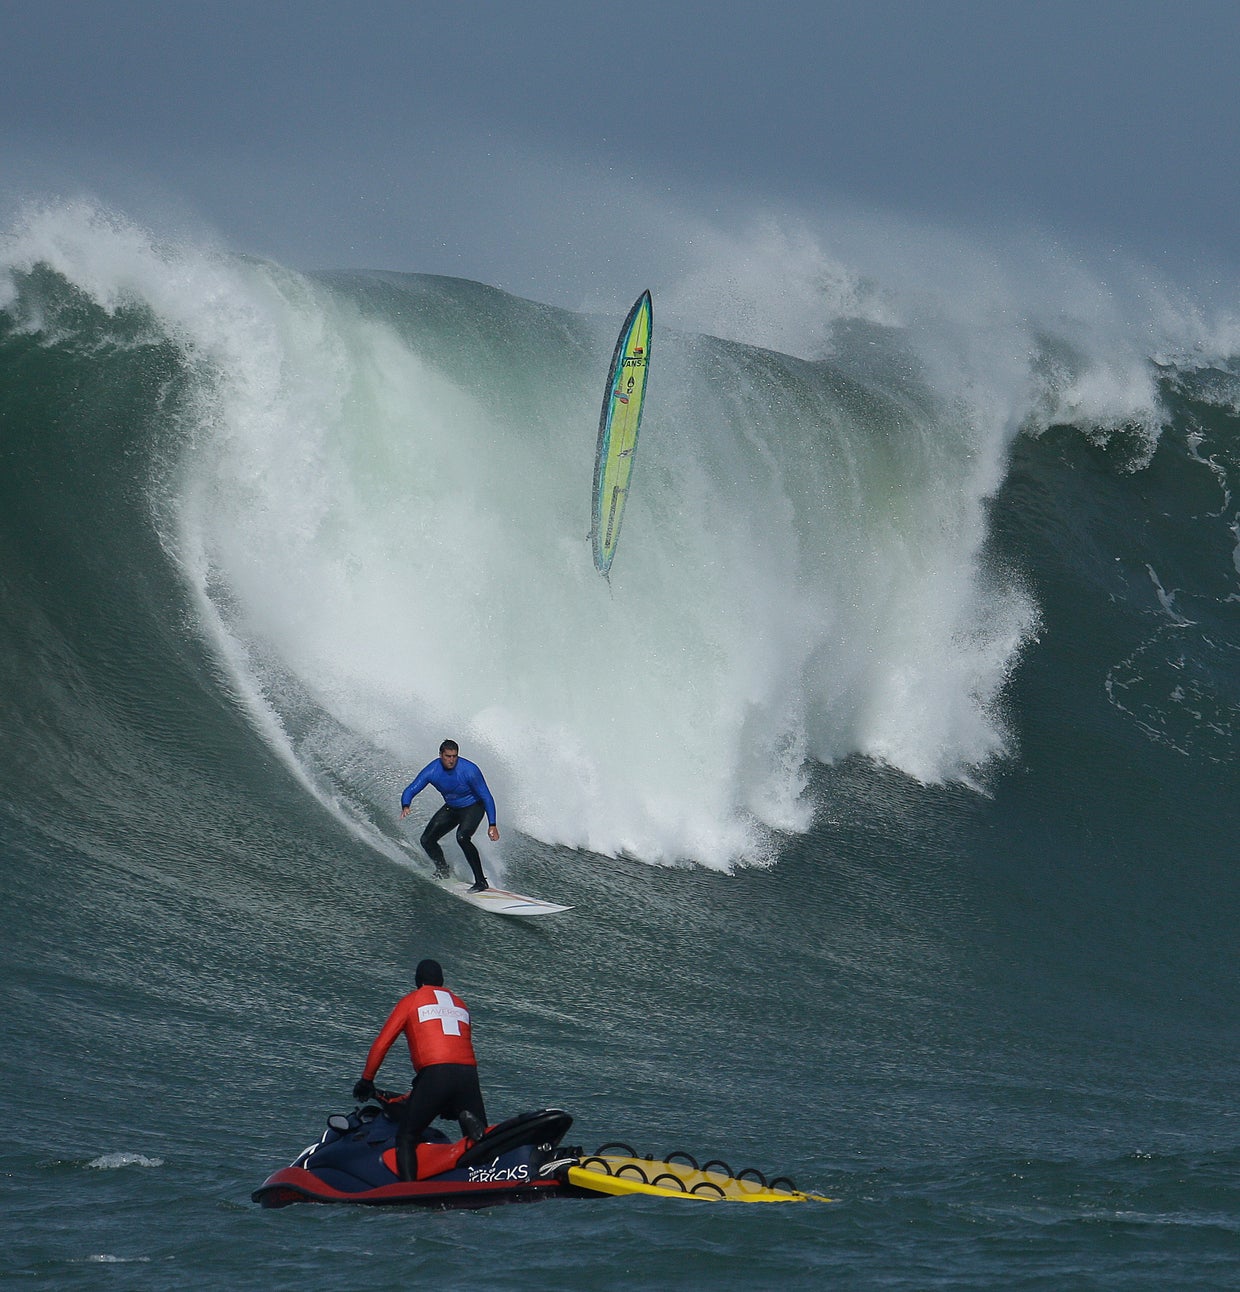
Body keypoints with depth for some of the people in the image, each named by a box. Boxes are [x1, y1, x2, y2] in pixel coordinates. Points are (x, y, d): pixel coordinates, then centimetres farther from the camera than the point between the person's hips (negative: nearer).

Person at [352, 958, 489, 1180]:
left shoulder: (411, 1001, 15)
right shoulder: (459, 1004, 29)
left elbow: (382, 1043, 11)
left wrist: (366, 1080, 21)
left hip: (434, 1073, -4)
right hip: (469, 1074, 4)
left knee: (406, 1137, 4)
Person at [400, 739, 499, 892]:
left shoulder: (469, 770, -30)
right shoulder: (432, 771, -20)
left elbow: (486, 798, -24)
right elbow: (410, 791, -17)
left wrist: (492, 825, -30)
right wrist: (405, 807, -40)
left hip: (473, 807, -5)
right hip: (451, 808, 5)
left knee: (462, 837, -31)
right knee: (426, 840, 0)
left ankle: (481, 881, -27)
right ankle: (442, 870, 29)